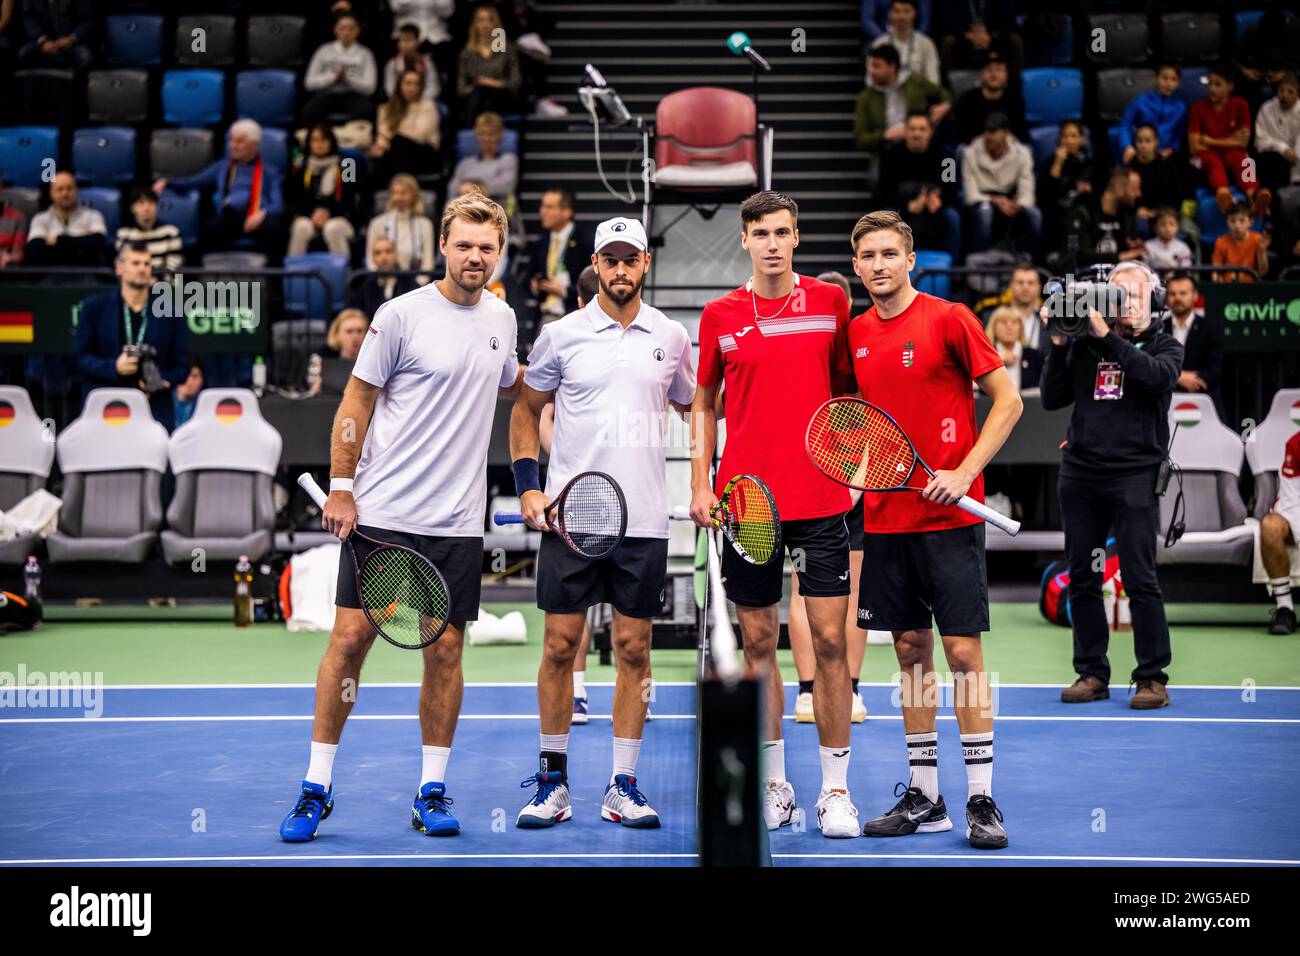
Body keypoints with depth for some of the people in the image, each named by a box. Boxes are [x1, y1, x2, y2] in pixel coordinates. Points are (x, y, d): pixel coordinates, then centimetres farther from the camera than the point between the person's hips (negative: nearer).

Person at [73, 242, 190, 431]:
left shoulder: (169, 312, 12)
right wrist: (113, 367, -10)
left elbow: (182, 366, 12)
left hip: (156, 411, 1)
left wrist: (162, 381, -9)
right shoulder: (95, 307, 10)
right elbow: (80, 356, 7)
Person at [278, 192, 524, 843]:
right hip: (382, 514, -4)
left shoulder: (501, 318, 10)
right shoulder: (402, 314, -5)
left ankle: (432, 793, 13)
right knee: (350, 637, -3)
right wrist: (340, 488, -7)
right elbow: (356, 403, -2)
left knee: (445, 649, 4)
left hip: (457, 522, 4)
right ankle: (317, 787, 8)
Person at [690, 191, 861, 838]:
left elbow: (847, 388, 12)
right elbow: (704, 404, 12)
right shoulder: (720, 317, 5)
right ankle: (773, 784, 17)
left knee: (829, 640, -2)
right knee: (758, 644, 6)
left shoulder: (830, 302, 4)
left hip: (821, 499, -1)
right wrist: (701, 485, 4)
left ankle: (835, 789, 6)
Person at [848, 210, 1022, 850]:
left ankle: (981, 801, 2)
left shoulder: (949, 319, -6)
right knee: (910, 650, 9)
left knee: (962, 652, -5)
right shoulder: (856, 334, 9)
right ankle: (922, 797, 16)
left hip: (949, 514, -5)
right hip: (885, 517, 5)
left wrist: (964, 472, -14)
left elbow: (1008, 401, -6)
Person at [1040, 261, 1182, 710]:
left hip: (1134, 477, -3)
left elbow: (1155, 376, -17)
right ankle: (1092, 673, 15)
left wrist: (1106, 336, -19)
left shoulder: (1165, 346, 6)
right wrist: (1059, 345, -3)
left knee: (1140, 580, -7)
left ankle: (1152, 678, 0)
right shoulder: (1085, 345, 11)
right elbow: (1052, 399, 7)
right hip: (1080, 475, 3)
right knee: (1082, 579, 6)